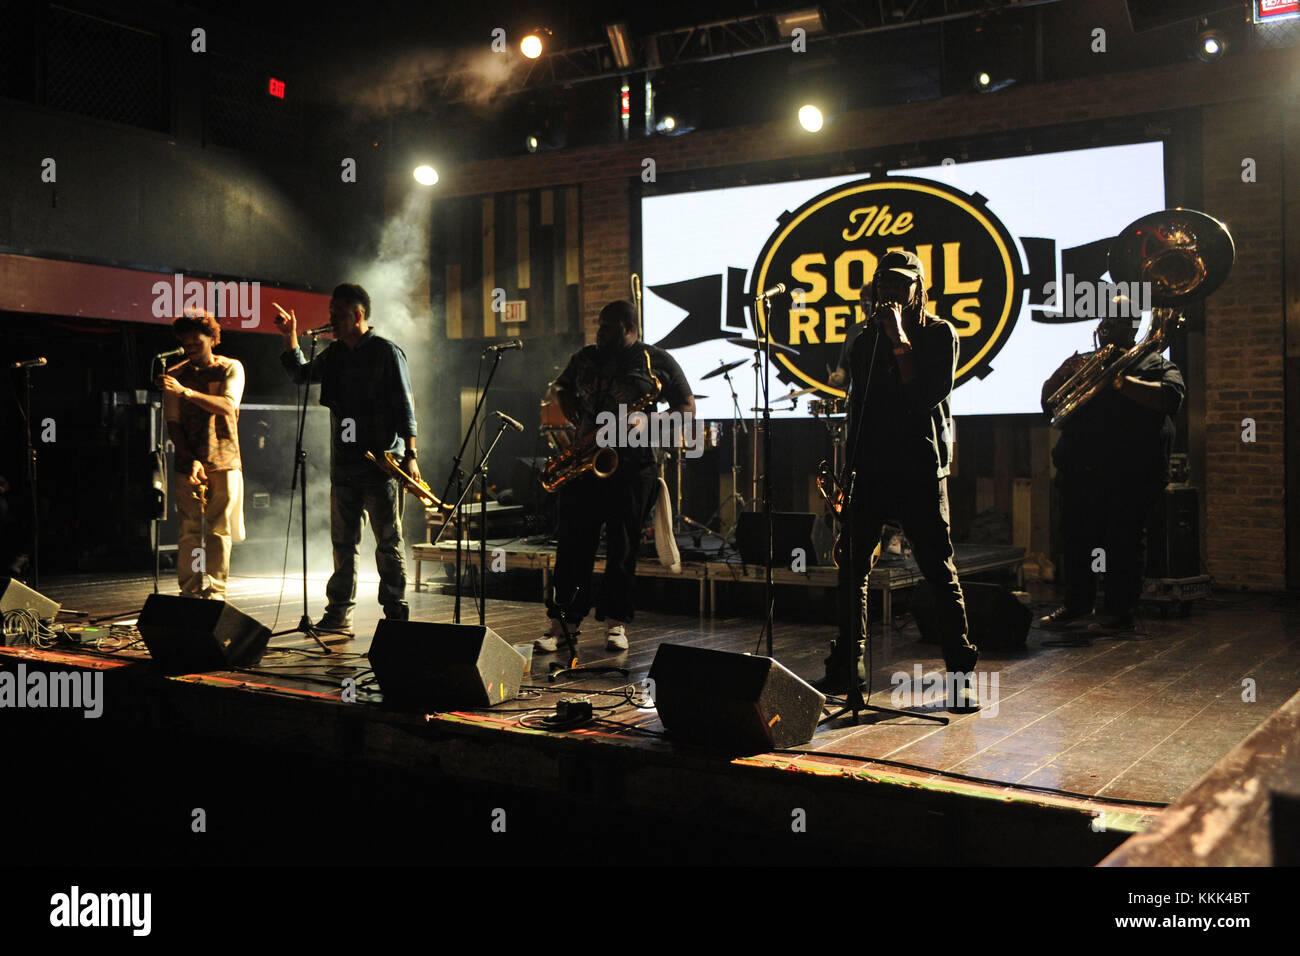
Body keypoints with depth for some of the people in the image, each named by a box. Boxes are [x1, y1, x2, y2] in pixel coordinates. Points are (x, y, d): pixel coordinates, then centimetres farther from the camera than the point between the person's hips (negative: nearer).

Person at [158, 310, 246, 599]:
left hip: (225, 461, -1)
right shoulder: (175, 375, 7)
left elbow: (227, 406, -16)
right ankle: (189, 592, 4)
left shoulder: (231, 368, 3)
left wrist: (186, 391, -29)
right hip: (189, 463, 1)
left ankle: (215, 591, 6)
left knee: (219, 529, 0)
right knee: (189, 529, -1)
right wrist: (190, 460, -9)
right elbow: (172, 423, 4)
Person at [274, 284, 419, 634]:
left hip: (381, 462, -7)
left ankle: (396, 612, 5)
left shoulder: (386, 352, -5)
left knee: (388, 542, -2)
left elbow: (405, 407, -8)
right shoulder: (334, 355, 14)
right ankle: (339, 614, 15)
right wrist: (291, 338, 15)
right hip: (343, 464, 7)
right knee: (343, 540, 9)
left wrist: (409, 454, -15)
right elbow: (301, 374, 29)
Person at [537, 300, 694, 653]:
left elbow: (687, 408, 0)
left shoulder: (657, 362, 1)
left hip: (631, 467, -3)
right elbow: (561, 383, 32)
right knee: (572, 544, -1)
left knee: (623, 547, 2)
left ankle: (616, 622, 12)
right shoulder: (585, 358, 15)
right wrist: (565, 397, 8)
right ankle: (561, 622, 4)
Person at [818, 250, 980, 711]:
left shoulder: (939, 334, 2)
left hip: (920, 470, -4)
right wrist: (849, 466, 15)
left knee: (940, 570, -3)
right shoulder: (866, 341, 16)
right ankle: (844, 668, 15)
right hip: (871, 468, 5)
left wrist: (900, 341, -13)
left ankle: (961, 676, 5)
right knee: (851, 566, 4)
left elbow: (929, 395, -13)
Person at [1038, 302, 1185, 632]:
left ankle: (1120, 611, 5)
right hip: (1079, 469, 5)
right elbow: (1048, 400, 12)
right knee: (1076, 539, 7)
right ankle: (1077, 607, 18)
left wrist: (1121, 382, -23)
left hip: (1130, 472, -4)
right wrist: (1063, 374, -8)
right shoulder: (1084, 362, 22)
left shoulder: (1156, 364, 9)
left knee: (1124, 541, -3)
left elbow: (1171, 396, -13)